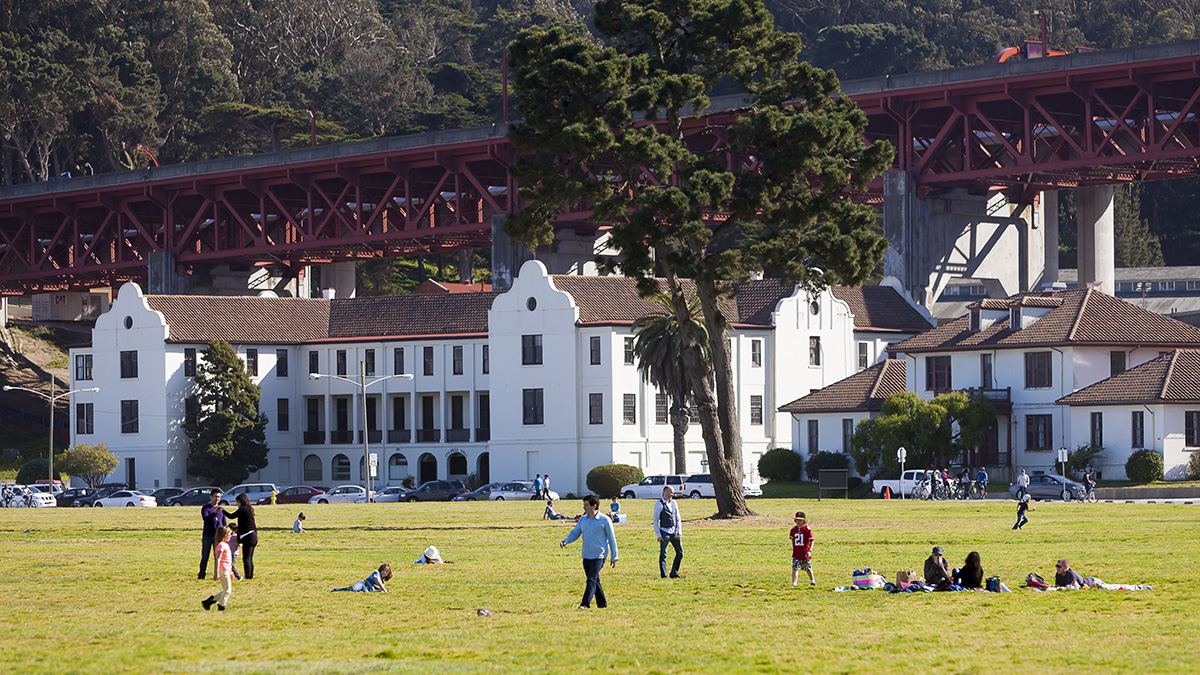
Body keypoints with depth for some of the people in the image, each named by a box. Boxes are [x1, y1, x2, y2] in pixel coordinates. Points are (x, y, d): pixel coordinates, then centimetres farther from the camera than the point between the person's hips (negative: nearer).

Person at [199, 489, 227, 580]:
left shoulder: (221, 509, 14)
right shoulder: (205, 508, 0)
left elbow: (224, 524, 18)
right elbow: (205, 518, -18)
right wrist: (214, 513, -32)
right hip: (207, 536, -3)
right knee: (205, 558, -1)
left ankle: (217, 575, 5)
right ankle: (201, 576, 5)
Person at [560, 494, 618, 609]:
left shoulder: (604, 520, -6)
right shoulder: (583, 519, 10)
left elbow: (611, 539, -2)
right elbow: (575, 533, 11)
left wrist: (614, 557, -1)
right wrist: (566, 541, -11)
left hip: (599, 555, -6)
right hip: (586, 555, 6)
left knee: (591, 580, -15)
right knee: (594, 581, 11)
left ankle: (585, 603, -18)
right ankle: (602, 603, 22)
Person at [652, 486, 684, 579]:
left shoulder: (674, 503, 13)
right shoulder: (659, 504, -4)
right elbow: (655, 521, -5)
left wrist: (679, 530, 4)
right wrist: (658, 535, -10)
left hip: (674, 532, 6)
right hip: (665, 532, -6)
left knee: (680, 553, 6)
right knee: (663, 554, -5)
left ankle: (674, 573, 16)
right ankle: (663, 576, -3)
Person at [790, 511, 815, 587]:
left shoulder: (807, 529, -11)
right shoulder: (793, 529, 3)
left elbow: (811, 541, -11)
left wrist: (810, 551, -20)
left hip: (805, 554, -3)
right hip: (796, 554, 3)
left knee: (808, 568, 16)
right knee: (795, 568, -12)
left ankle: (812, 581, 40)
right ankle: (794, 584, -16)